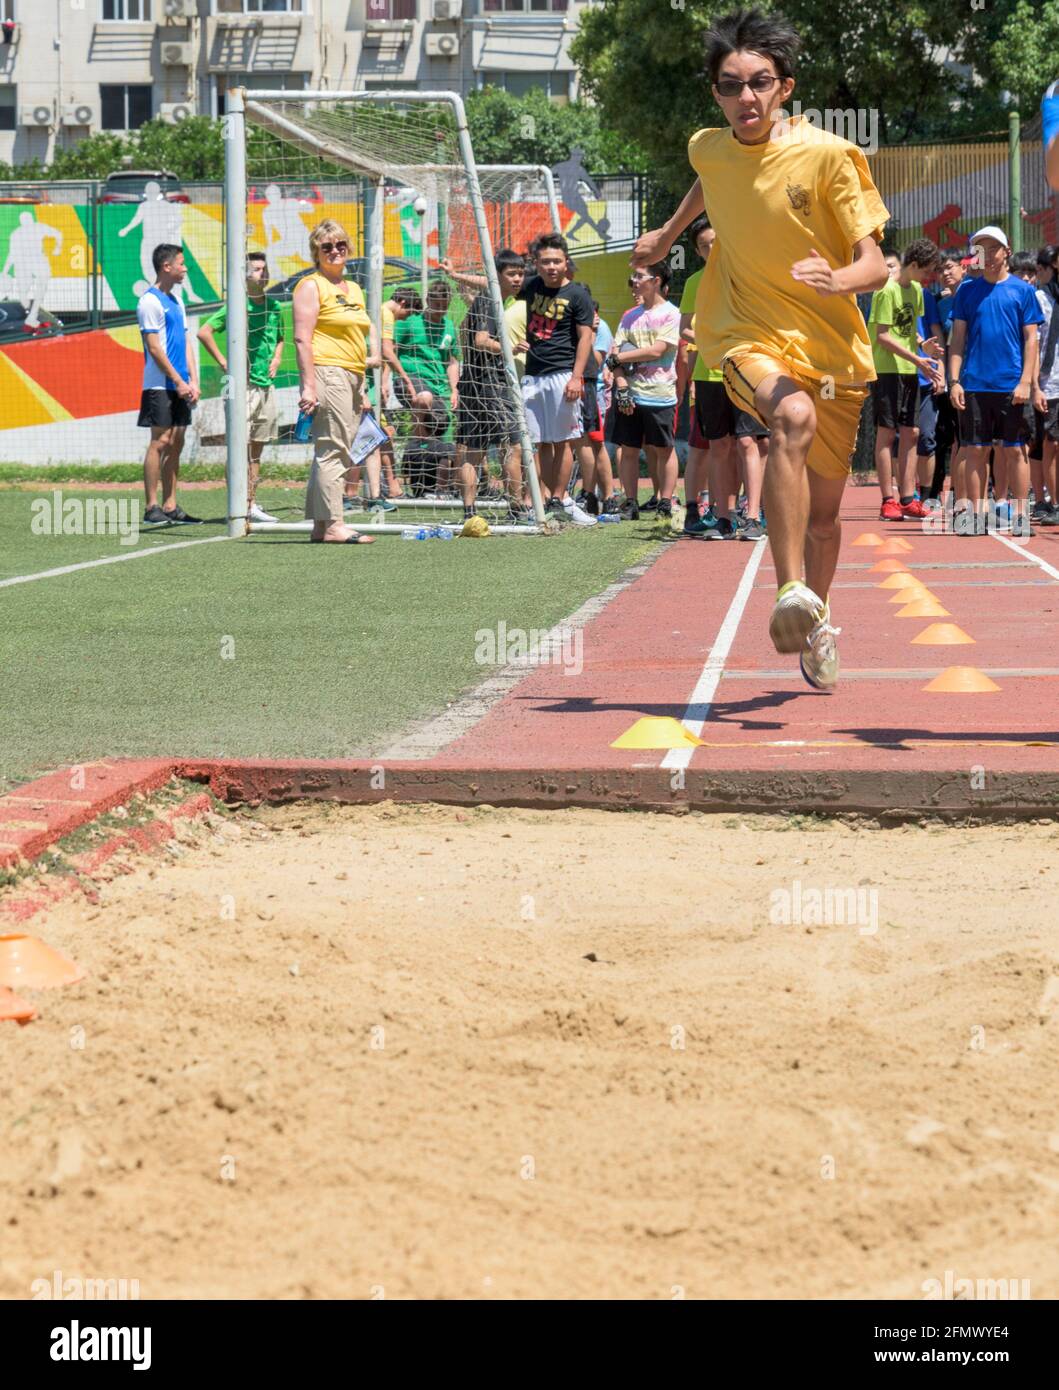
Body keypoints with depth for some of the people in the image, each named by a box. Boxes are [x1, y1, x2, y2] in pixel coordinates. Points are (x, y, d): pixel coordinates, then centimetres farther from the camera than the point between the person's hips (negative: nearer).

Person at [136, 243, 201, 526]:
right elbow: (154, 348, -14)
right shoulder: (150, 302, -9)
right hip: (160, 386, -8)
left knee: (176, 444, 7)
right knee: (160, 442, -9)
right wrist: (178, 381, -14)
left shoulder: (176, 301, 17)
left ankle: (170, 507, 11)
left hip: (179, 387, 8)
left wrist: (193, 381, 7)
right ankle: (152, 508, -7)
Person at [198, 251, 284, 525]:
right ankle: (242, 507, -7)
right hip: (243, 385, -7)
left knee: (257, 447, 10)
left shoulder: (274, 306, 12)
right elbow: (204, 332, -13)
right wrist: (224, 363, -12)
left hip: (266, 383, 7)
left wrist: (276, 359, 11)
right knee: (242, 447, -7)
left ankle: (252, 504, 14)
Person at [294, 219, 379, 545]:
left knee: (337, 452, 9)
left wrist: (366, 375, 24)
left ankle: (320, 525, 11)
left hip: (352, 376, 9)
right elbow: (302, 338, -12)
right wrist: (308, 386, -20)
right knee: (332, 449, -13)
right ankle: (332, 524, -15)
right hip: (327, 373, -9)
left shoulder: (353, 289, 22)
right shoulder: (311, 286, -4)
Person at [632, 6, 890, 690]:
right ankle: (791, 593, -39)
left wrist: (836, 280, -37)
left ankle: (817, 624, 39)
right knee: (794, 417, -35)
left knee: (824, 513, 10)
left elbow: (876, 266, -15)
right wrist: (667, 235, 40)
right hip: (747, 334, 0)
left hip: (832, 348, 0)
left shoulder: (829, 155, -13)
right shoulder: (709, 149, -2)